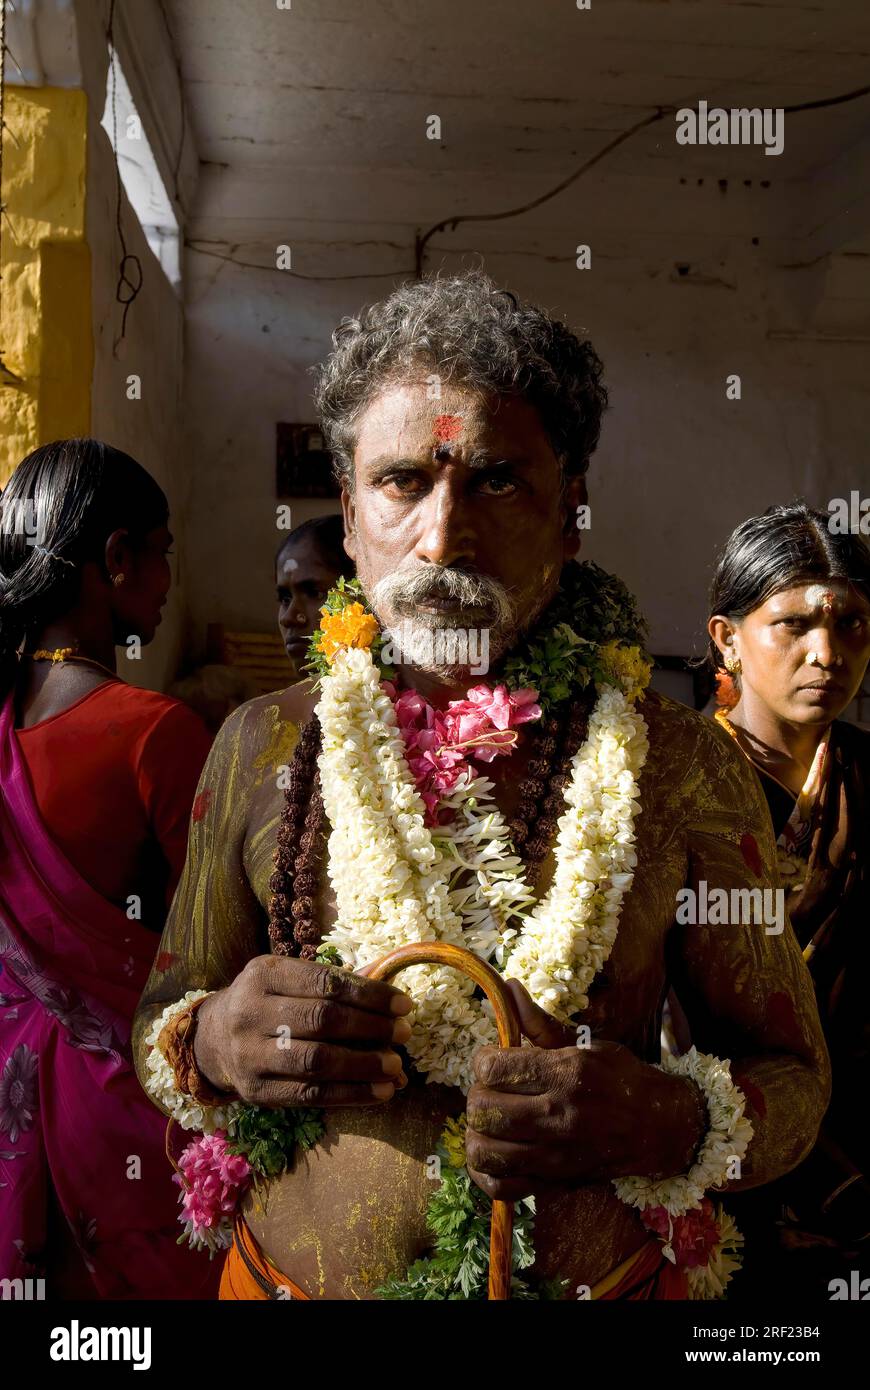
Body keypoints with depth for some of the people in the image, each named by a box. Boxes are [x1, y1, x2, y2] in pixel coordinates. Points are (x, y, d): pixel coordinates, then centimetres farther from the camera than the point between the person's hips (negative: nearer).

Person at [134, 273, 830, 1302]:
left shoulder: (684, 767, -13)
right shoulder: (261, 750, -8)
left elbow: (793, 1076, -6)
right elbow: (159, 1021, 1)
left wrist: (663, 1121, -26)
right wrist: (209, 1043, -21)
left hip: (603, 1277, -1)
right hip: (287, 1275, 2)